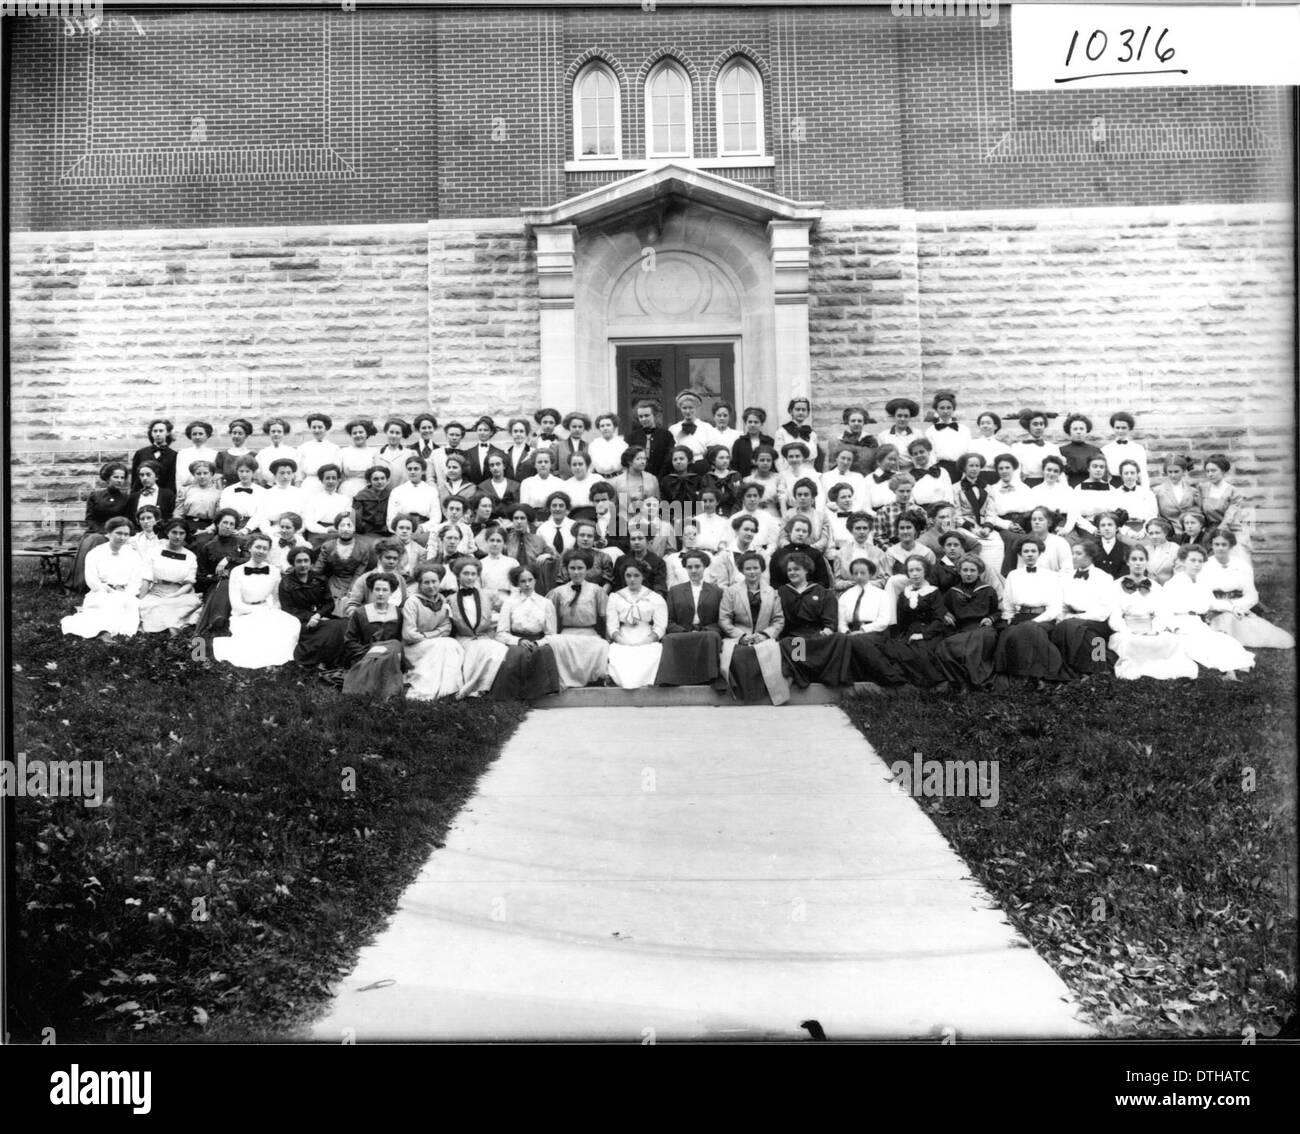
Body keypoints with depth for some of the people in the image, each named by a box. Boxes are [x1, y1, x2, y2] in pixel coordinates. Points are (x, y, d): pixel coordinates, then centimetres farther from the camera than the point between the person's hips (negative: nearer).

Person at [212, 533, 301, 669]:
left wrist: (273, 613, -11)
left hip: (269, 616, 3)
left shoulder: (274, 572, 9)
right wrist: (261, 610, -15)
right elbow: (236, 604, -5)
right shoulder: (237, 572, 1)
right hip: (244, 617, -3)